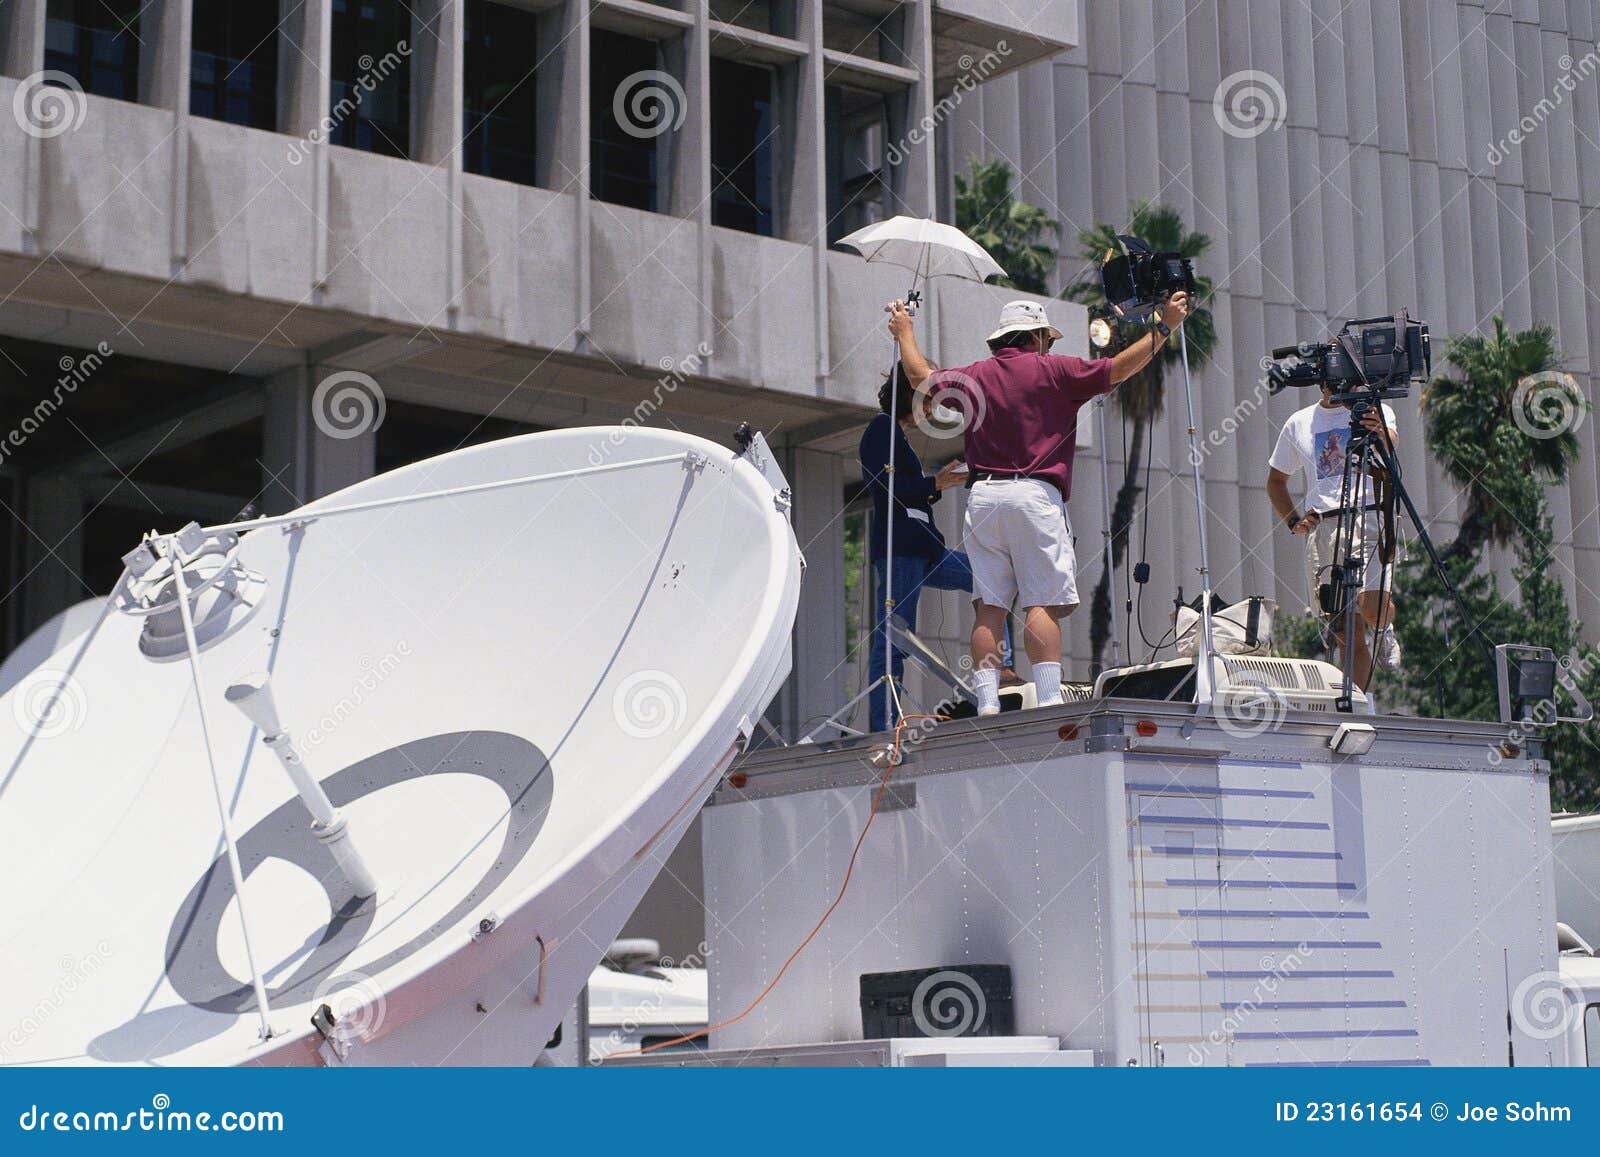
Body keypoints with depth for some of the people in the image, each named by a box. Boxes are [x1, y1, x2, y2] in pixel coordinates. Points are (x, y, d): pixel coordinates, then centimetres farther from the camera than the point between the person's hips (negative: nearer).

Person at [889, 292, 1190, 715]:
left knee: (990, 606, 3)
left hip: (983, 495, 4)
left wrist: (905, 333, 46)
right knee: (1043, 603, -7)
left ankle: (987, 704, -2)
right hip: (1035, 494, -4)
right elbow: (1119, 368, 3)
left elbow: (921, 377, 29)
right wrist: (1165, 327, 12)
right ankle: (1048, 700, -16)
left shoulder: (975, 376, 14)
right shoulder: (1052, 370, 3)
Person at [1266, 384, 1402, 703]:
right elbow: (1276, 480, 27)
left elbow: (1391, 443, -15)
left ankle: (1385, 634, 11)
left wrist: (1380, 432, -40)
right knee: (1347, 633, 0)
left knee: (1371, 603, -24)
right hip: (1322, 529, 3)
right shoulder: (1298, 424, 18)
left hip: (1368, 518, -3)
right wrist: (1292, 521, 9)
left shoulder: (1376, 412, 8)